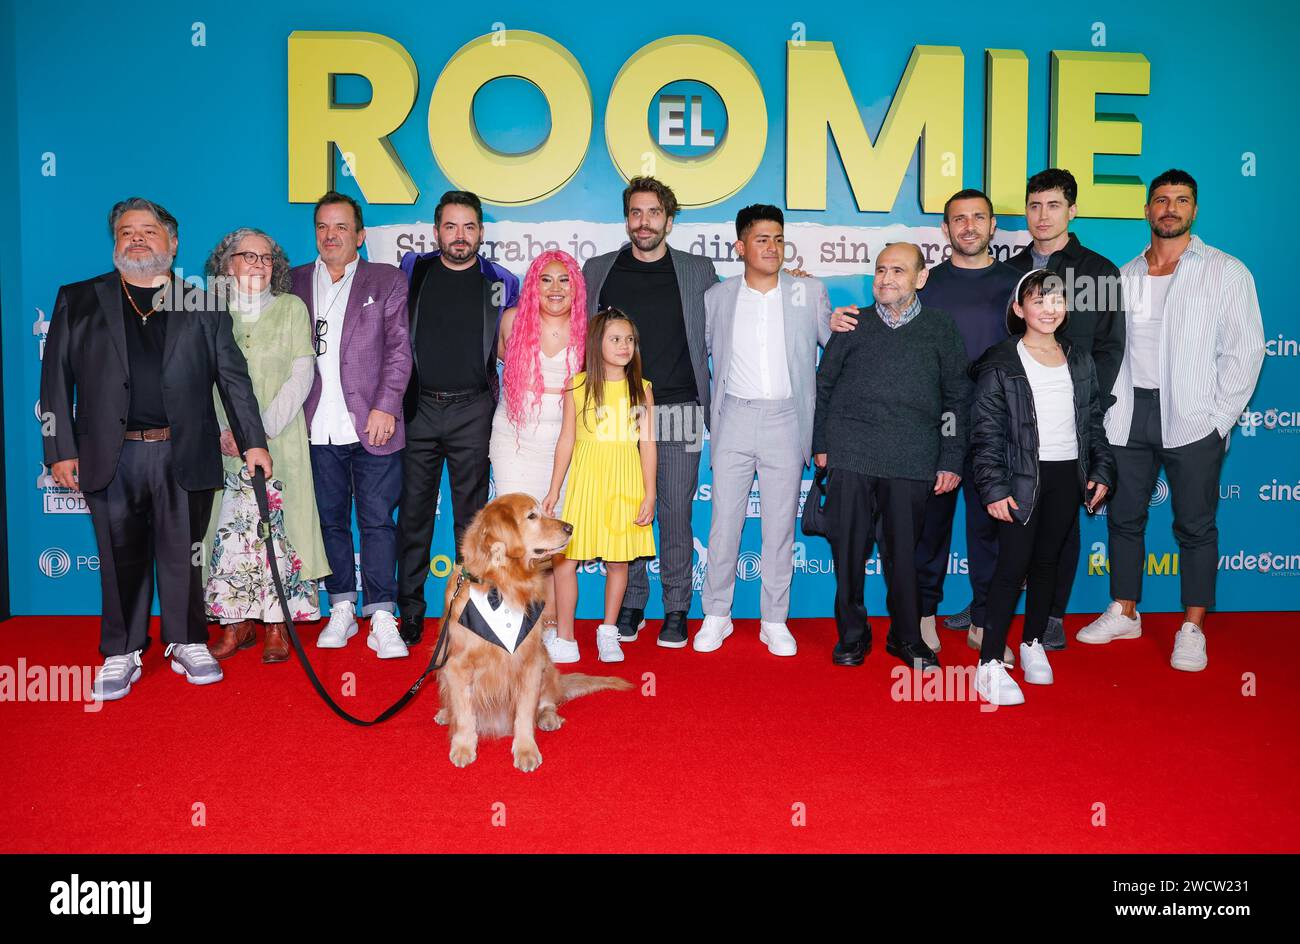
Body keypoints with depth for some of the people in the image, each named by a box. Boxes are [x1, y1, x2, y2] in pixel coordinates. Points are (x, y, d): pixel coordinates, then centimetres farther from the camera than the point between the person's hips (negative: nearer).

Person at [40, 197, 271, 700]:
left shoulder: (204, 306, 9)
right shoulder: (78, 300, 11)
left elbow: (233, 377, 6)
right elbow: (56, 379, 7)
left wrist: (253, 441, 0)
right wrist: (60, 450, 0)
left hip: (184, 455, 0)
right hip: (111, 456, 1)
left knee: (184, 555, 6)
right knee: (121, 558, 6)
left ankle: (187, 642, 22)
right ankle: (121, 653, 19)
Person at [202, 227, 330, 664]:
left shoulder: (291, 308, 6)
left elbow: (302, 375, -1)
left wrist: (262, 428, -11)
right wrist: (221, 430, -9)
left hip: (279, 442, -1)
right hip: (225, 445, 1)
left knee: (276, 527, -4)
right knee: (228, 531, -1)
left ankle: (278, 626, 4)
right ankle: (236, 623, 9)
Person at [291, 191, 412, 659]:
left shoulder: (387, 281, 7)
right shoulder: (294, 282, 13)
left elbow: (399, 349, 1)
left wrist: (385, 407, -9)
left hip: (372, 426, -2)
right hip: (318, 429, 3)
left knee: (377, 521, -1)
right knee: (331, 520, 9)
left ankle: (382, 619, 3)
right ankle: (342, 611, 20)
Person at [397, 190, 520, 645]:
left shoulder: (501, 283, 4)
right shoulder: (413, 270, 7)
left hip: (473, 409, -1)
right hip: (418, 407, 1)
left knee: (471, 513, 5)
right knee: (414, 510, 4)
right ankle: (410, 608, 13)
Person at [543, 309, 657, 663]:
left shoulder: (641, 389, 5)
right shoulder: (578, 386, 1)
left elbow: (647, 443, 4)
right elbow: (566, 440, 4)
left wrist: (649, 494, -1)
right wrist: (554, 490, 5)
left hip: (626, 484, 1)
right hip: (587, 479, -1)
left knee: (619, 560, 7)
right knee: (565, 557, -4)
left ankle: (608, 633, 24)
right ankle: (564, 640, 8)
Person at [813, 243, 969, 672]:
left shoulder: (941, 331, 9)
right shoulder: (853, 327, 11)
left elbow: (957, 400, 10)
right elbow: (823, 386, 14)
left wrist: (951, 461, 4)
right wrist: (820, 444, 9)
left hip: (912, 461, 0)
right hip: (850, 458, 1)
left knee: (904, 552, 4)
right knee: (849, 550, 3)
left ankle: (907, 637, 21)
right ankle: (852, 635, 19)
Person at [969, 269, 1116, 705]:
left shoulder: (1079, 360, 11)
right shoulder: (1001, 363, -5)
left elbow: (1094, 421, 16)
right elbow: (986, 431, -8)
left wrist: (1101, 471, 8)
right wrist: (994, 488, -14)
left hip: (1068, 476, 5)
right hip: (1023, 477, -5)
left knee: (1047, 562, 13)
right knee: (1012, 565, -8)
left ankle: (1032, 643, 28)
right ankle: (990, 664, -4)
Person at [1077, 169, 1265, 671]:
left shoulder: (1226, 271, 1)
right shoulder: (1125, 276, 12)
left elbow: (1244, 350, -3)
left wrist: (1218, 419, -9)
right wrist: (1107, 411, 2)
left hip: (1193, 420, -4)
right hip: (1129, 416, 4)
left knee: (1195, 525, 1)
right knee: (1124, 516, 10)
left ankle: (1192, 629, 11)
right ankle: (1124, 612, 24)